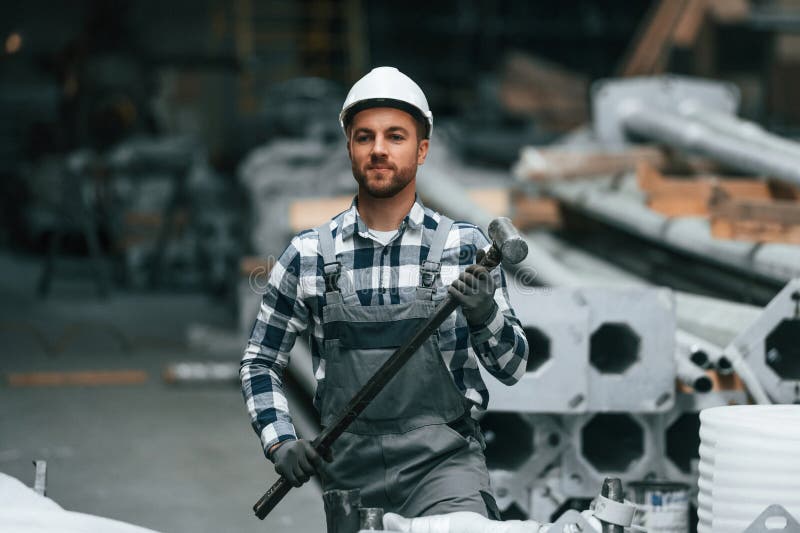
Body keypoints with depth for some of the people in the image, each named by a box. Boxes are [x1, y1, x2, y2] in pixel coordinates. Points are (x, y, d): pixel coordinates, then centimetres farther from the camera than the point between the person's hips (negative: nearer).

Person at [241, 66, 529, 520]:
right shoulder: (308, 256, 6)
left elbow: (513, 368, 7)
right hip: (347, 473, 2)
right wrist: (280, 442, -1)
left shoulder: (465, 247, 5)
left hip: (442, 461, -2)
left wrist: (485, 315, -13)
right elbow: (261, 363, 15)